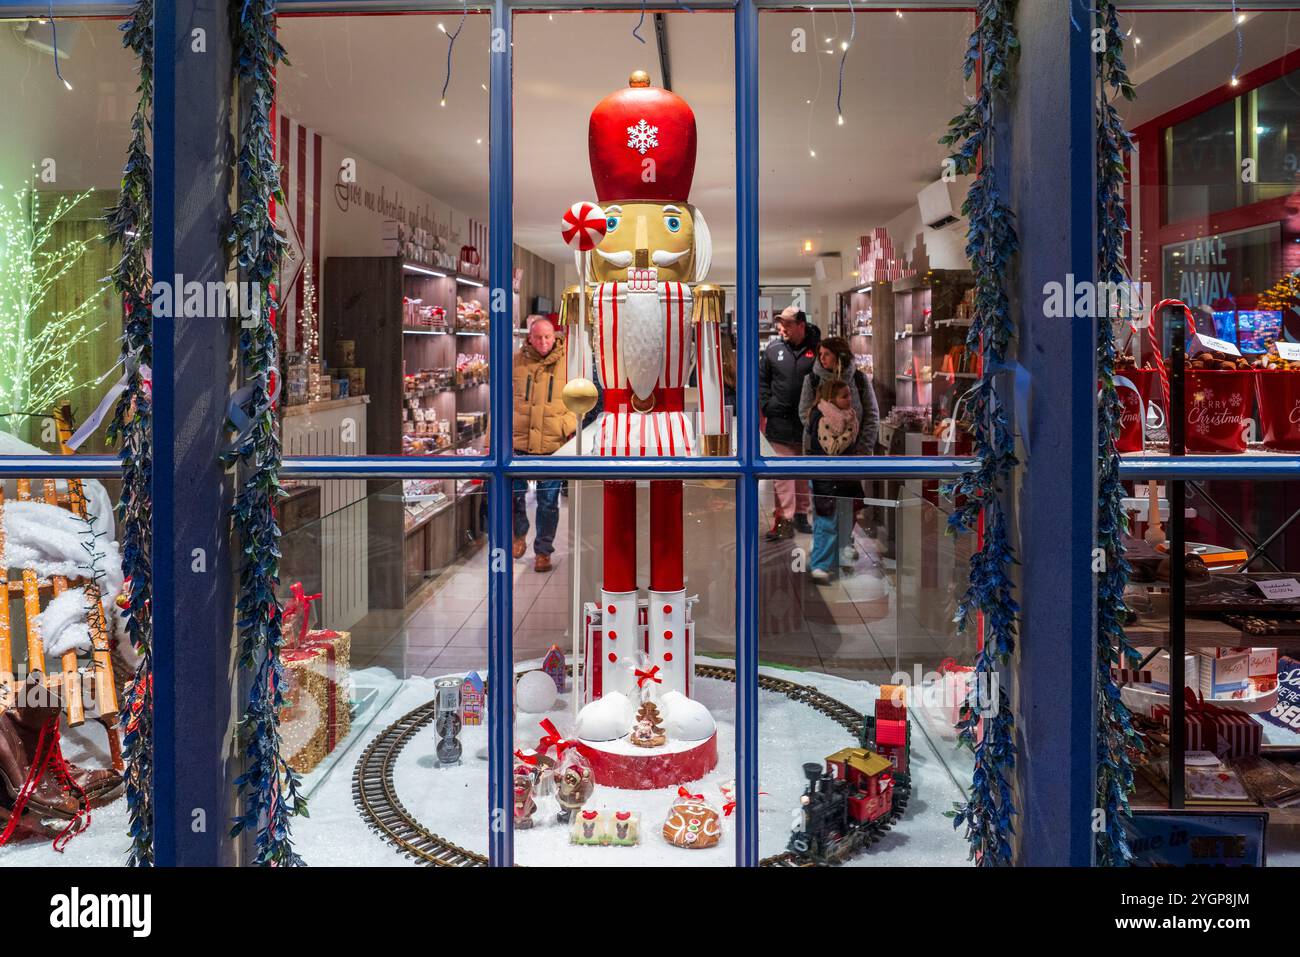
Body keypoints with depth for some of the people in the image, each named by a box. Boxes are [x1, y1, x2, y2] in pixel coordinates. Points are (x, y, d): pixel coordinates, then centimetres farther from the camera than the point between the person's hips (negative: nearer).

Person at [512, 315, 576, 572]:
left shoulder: (566, 363, -1)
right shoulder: (516, 363, 1)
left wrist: (570, 425, -10)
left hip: (553, 444, -1)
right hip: (518, 442, 1)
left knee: (548, 501, 7)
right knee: (513, 493, 6)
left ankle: (543, 551, 21)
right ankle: (519, 535, 34)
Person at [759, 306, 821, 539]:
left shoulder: (817, 348, -5)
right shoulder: (774, 349, 1)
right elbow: (762, 379, 9)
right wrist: (765, 407, 2)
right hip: (780, 421, 0)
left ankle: (801, 514, 25)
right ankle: (784, 519, -1)